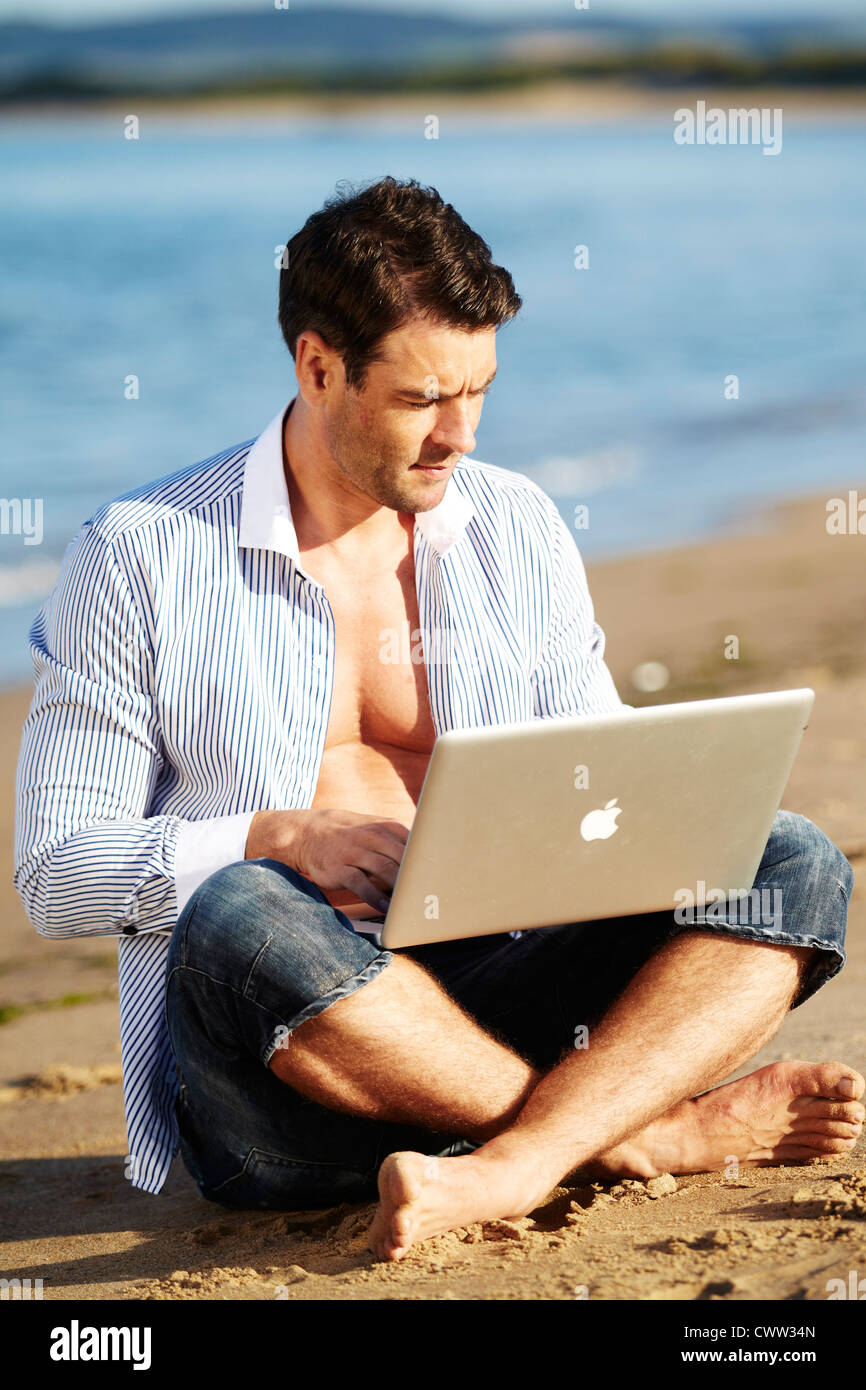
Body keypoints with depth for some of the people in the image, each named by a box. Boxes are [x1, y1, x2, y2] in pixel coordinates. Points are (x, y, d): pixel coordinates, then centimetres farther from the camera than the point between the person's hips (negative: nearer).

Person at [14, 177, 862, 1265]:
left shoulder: (516, 528, 12)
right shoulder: (138, 560, 0)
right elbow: (55, 875, -2)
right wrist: (278, 836, -19)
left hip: (503, 991, 4)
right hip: (273, 1059, -4)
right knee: (240, 923, -38)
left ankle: (512, 1166, -37)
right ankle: (650, 1130, -24)